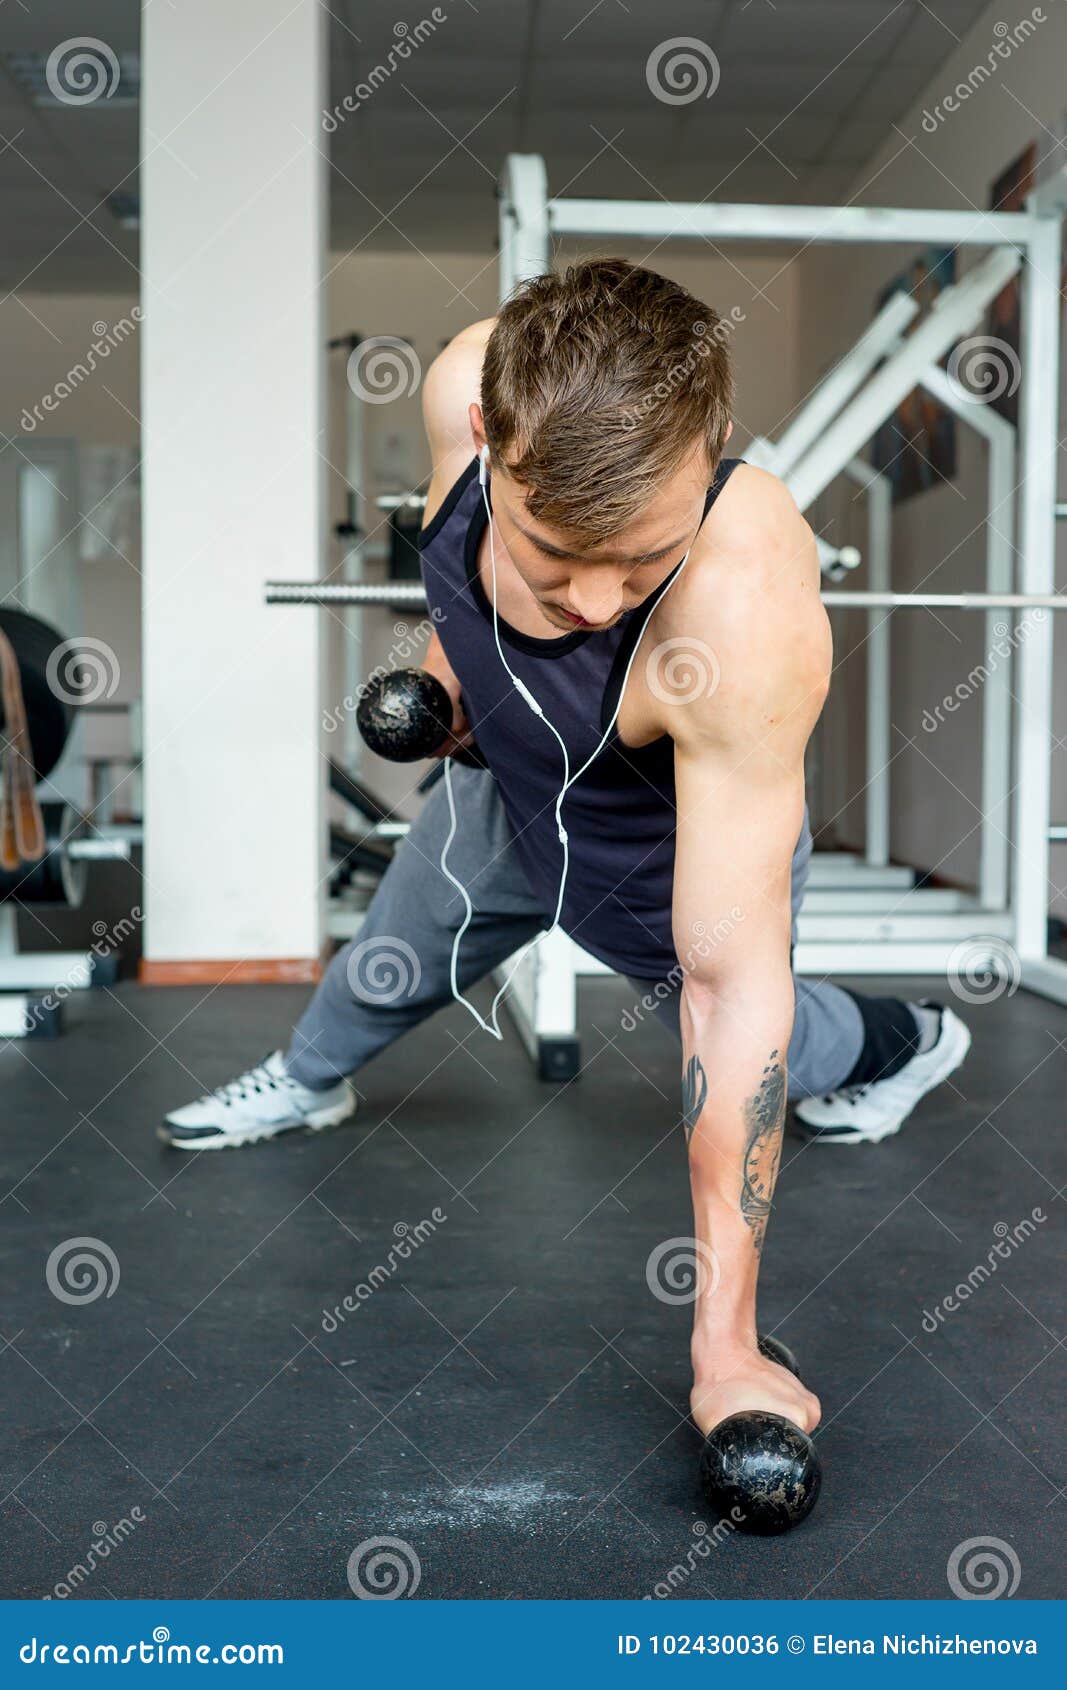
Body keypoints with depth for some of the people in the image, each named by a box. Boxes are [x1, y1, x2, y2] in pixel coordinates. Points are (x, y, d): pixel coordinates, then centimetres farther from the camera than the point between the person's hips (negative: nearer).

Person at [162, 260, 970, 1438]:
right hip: (504, 790, 5)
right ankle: (308, 1081, 64)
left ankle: (902, 1044, 59)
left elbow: (728, 985, -42)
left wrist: (724, 1346, -38)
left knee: (767, 1047, 25)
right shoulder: (472, 384, -32)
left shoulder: (746, 619, -46)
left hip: (678, 862, -4)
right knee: (386, 967, 29)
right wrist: (452, 645, -7)